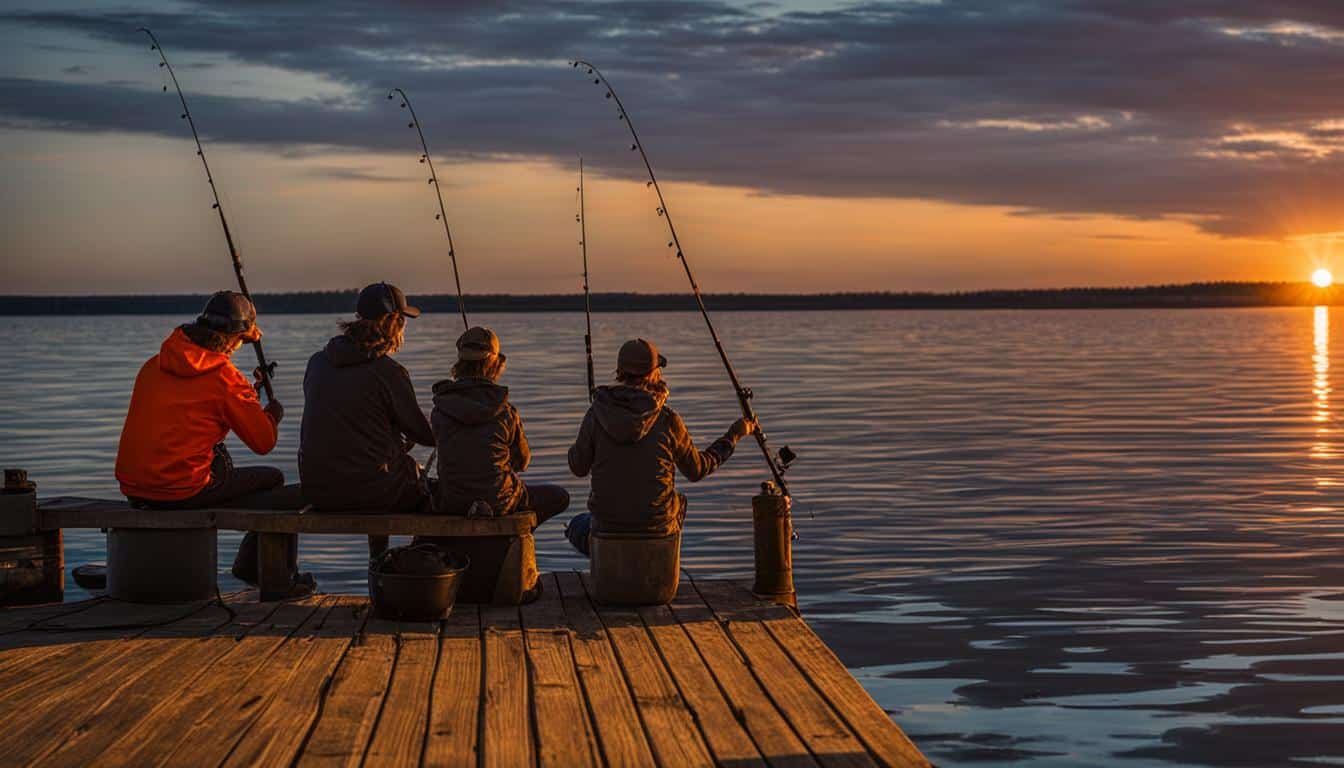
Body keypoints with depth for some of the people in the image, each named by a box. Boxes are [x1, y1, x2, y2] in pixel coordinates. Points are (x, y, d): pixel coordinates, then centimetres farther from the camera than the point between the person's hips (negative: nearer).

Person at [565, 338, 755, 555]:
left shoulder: (597, 414, -10)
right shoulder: (667, 420, -14)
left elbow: (578, 468, -1)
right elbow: (697, 470, 0)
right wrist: (734, 435, 10)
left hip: (608, 522, 1)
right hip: (655, 525, -1)